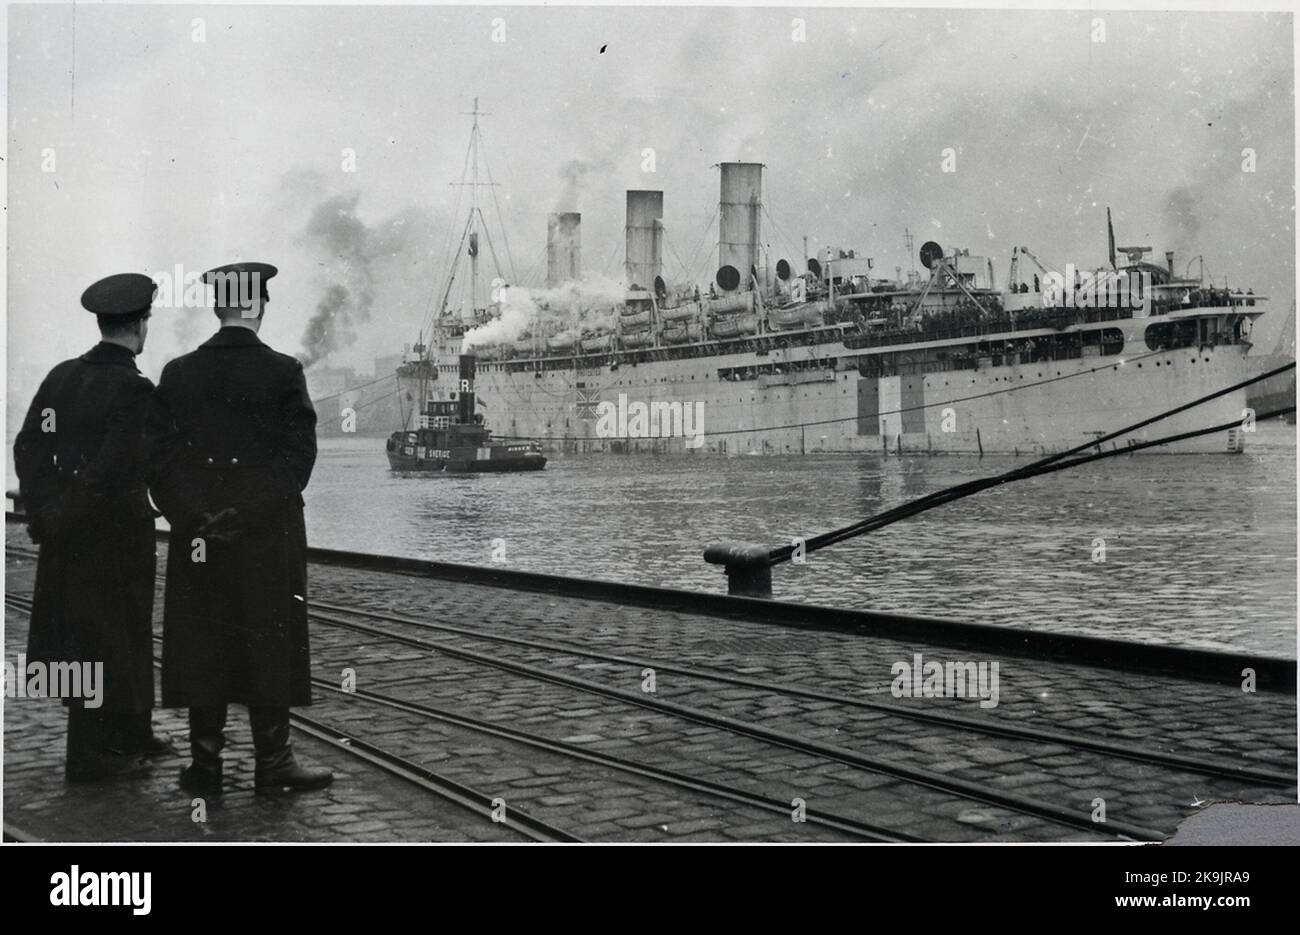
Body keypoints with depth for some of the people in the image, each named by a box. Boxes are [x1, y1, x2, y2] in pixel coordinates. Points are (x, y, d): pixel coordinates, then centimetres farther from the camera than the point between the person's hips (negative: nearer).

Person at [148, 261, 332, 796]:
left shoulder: (178, 373, 4)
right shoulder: (283, 373, -5)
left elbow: (160, 455, 1)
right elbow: (297, 454, -10)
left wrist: (193, 516, 0)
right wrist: (252, 513, -7)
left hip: (197, 536, 3)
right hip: (269, 538, -3)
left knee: (201, 644, 8)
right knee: (269, 643, 3)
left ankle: (206, 763, 11)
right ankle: (272, 762, 6)